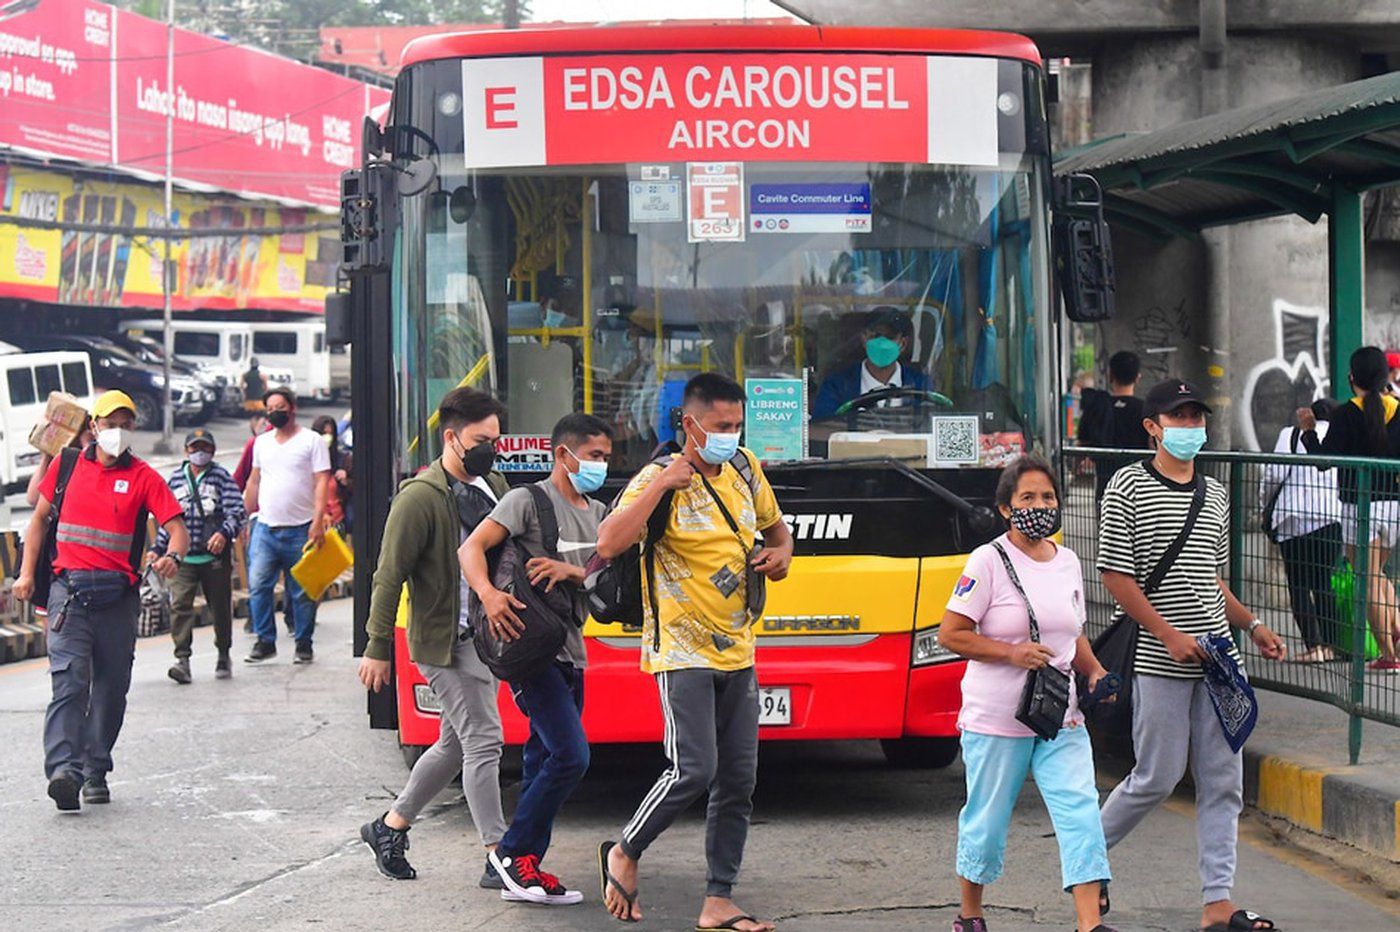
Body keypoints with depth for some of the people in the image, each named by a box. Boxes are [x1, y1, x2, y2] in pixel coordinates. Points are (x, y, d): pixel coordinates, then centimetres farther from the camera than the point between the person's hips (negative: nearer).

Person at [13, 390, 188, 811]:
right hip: (69, 590, -1)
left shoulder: (143, 477, 3)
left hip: (118, 597, 1)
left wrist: (172, 556, -27)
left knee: (111, 688, 8)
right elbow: (40, 516, 19)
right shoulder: (68, 465, 8)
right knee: (70, 681, -15)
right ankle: (63, 769, -25)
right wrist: (27, 573, 11)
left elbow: (178, 529, -4)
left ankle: (96, 771, 21)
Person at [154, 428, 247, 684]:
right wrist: (158, 549, 13)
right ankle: (182, 659, -17)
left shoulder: (222, 478, 1)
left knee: (221, 607, 9)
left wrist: (224, 533, -25)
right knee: (179, 605, -14)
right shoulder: (175, 479, 11)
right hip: (183, 557, 2)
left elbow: (238, 513, -7)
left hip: (216, 556, -2)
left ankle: (223, 656, 28)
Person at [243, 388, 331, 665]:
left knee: (302, 591, 2)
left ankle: (304, 645, 12)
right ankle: (265, 641, 1)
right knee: (257, 584, -7)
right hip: (265, 527, 4)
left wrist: (318, 520, -16)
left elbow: (322, 482, -6)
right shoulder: (262, 442, 14)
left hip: (300, 529, -4)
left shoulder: (311, 441, 0)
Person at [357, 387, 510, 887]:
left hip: (486, 634, 8)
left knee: (456, 742, 15)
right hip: (445, 639, -8)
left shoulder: (493, 485, 10)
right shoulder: (421, 497, -14)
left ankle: (390, 825, 30)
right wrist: (378, 647, -13)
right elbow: (390, 576, -13)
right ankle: (498, 858, -6)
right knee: (483, 739, -10)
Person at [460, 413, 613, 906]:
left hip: (571, 653, 8)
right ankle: (513, 851, -4)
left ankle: (525, 866, 13)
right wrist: (488, 594, -31)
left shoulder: (598, 513, 18)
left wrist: (570, 571, -12)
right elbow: (472, 547, -12)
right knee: (571, 754, -16)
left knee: (544, 763, 9)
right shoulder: (528, 500, -4)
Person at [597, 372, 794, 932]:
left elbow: (775, 527, 26)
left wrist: (780, 553, 3)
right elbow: (608, 545, -26)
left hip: (737, 654, 7)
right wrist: (660, 485, -27)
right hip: (682, 653, -7)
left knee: (739, 782, 5)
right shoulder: (659, 480, -12)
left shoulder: (744, 469, 8)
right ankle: (624, 854, 8)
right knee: (694, 771, -17)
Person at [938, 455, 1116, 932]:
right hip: (996, 718, -4)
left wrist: (1094, 671, 3)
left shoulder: (1067, 561, 10)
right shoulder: (988, 561, -8)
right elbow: (950, 634, -10)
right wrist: (1012, 652, -20)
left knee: (1080, 809, -10)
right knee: (987, 821, 7)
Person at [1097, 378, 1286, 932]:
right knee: (1157, 778, -1)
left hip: (1217, 658, 6)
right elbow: (1115, 575, -10)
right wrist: (1167, 633, -16)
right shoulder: (1129, 488, -6)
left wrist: (1251, 625, 12)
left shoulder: (1214, 495, 15)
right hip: (1158, 661, -6)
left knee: (1223, 782, 3)